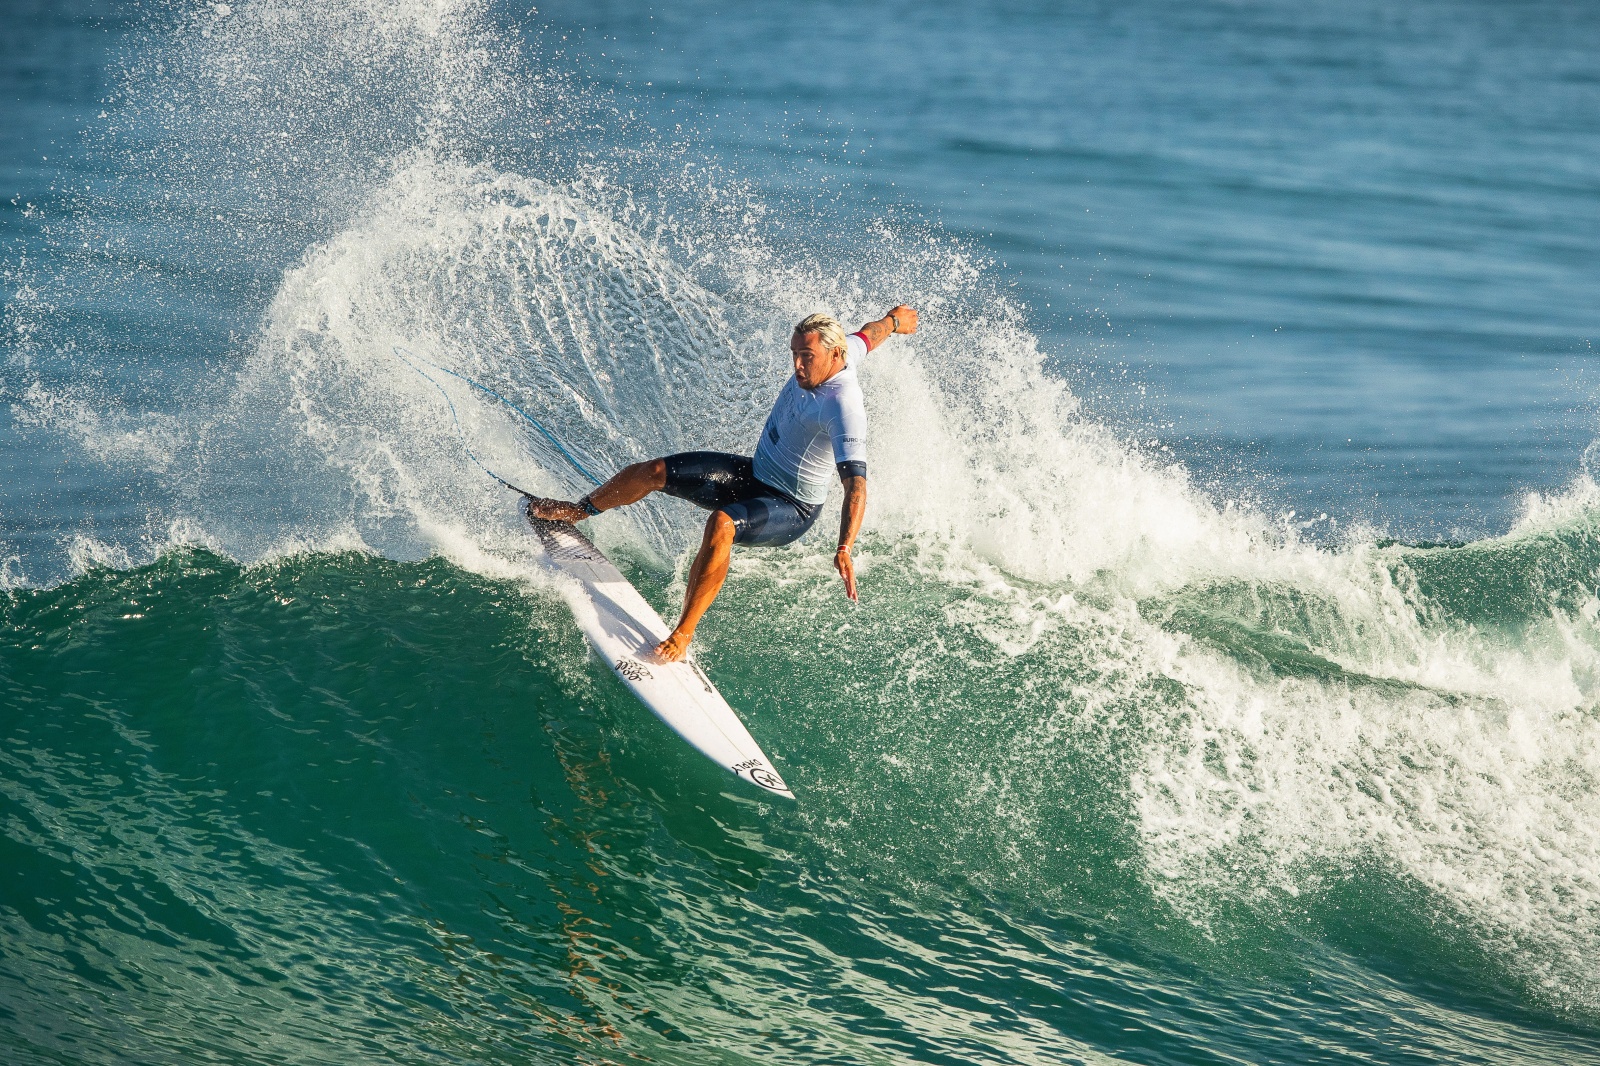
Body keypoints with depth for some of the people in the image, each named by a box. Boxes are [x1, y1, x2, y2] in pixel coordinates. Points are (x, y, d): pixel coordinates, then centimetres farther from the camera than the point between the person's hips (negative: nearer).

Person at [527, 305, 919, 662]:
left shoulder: (843, 408, -34)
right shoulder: (832, 353, -10)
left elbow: (856, 485, -43)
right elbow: (869, 334, 14)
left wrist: (844, 549, -57)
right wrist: (894, 320, 37)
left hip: (791, 511, -9)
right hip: (755, 472, 9)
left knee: (720, 524, -39)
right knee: (652, 472, 5)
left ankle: (682, 636, -31)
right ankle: (578, 511, 34)